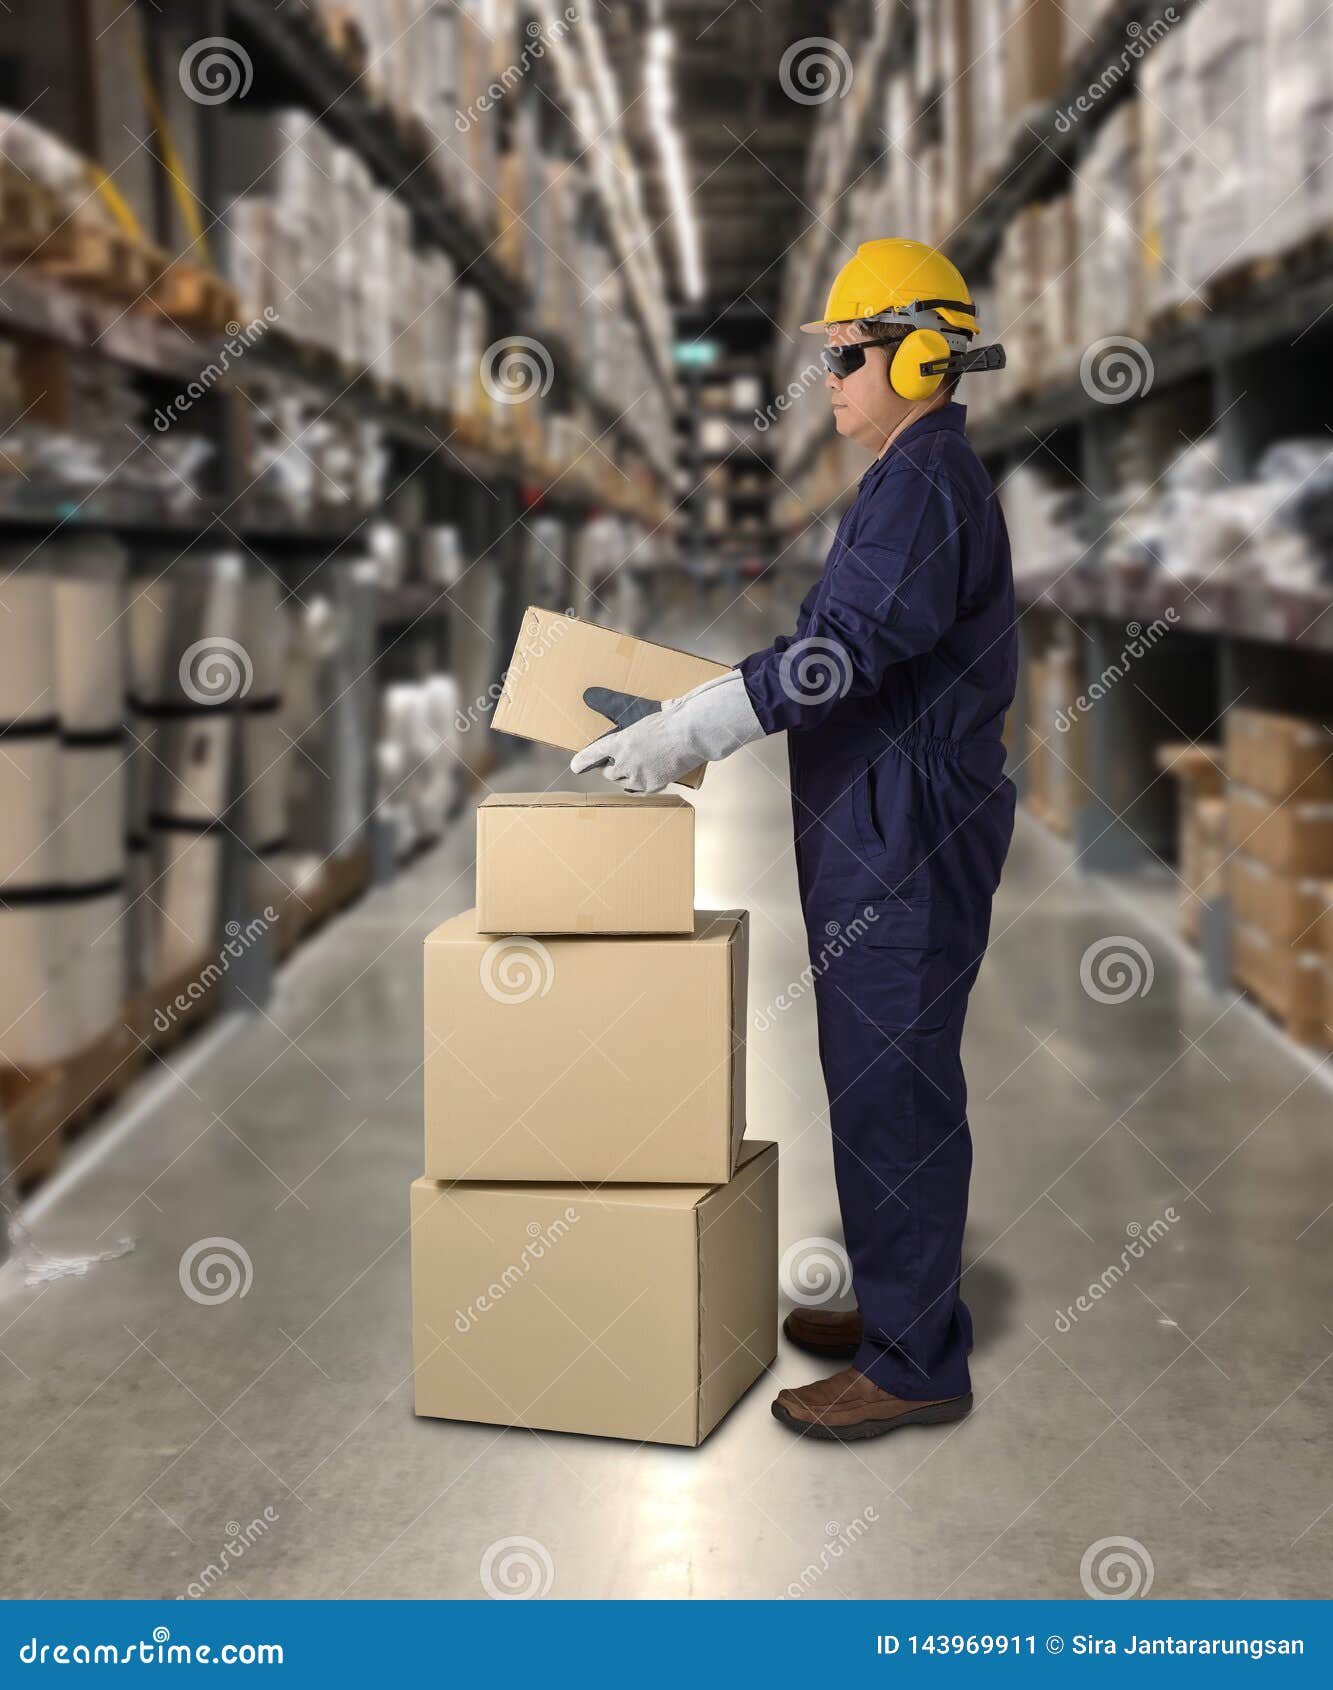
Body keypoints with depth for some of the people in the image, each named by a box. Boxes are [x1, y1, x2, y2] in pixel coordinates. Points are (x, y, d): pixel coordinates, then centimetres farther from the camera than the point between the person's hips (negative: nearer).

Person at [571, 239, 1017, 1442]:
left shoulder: (927, 485, -16)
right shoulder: (923, 479, 18)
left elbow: (844, 652, -26)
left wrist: (681, 733, -25)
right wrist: (697, 730, 18)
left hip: (909, 844, -11)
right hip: (880, 836, 11)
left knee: (891, 1091, -4)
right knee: (883, 1081, 17)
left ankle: (915, 1366, 6)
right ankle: (899, 1307, 29)